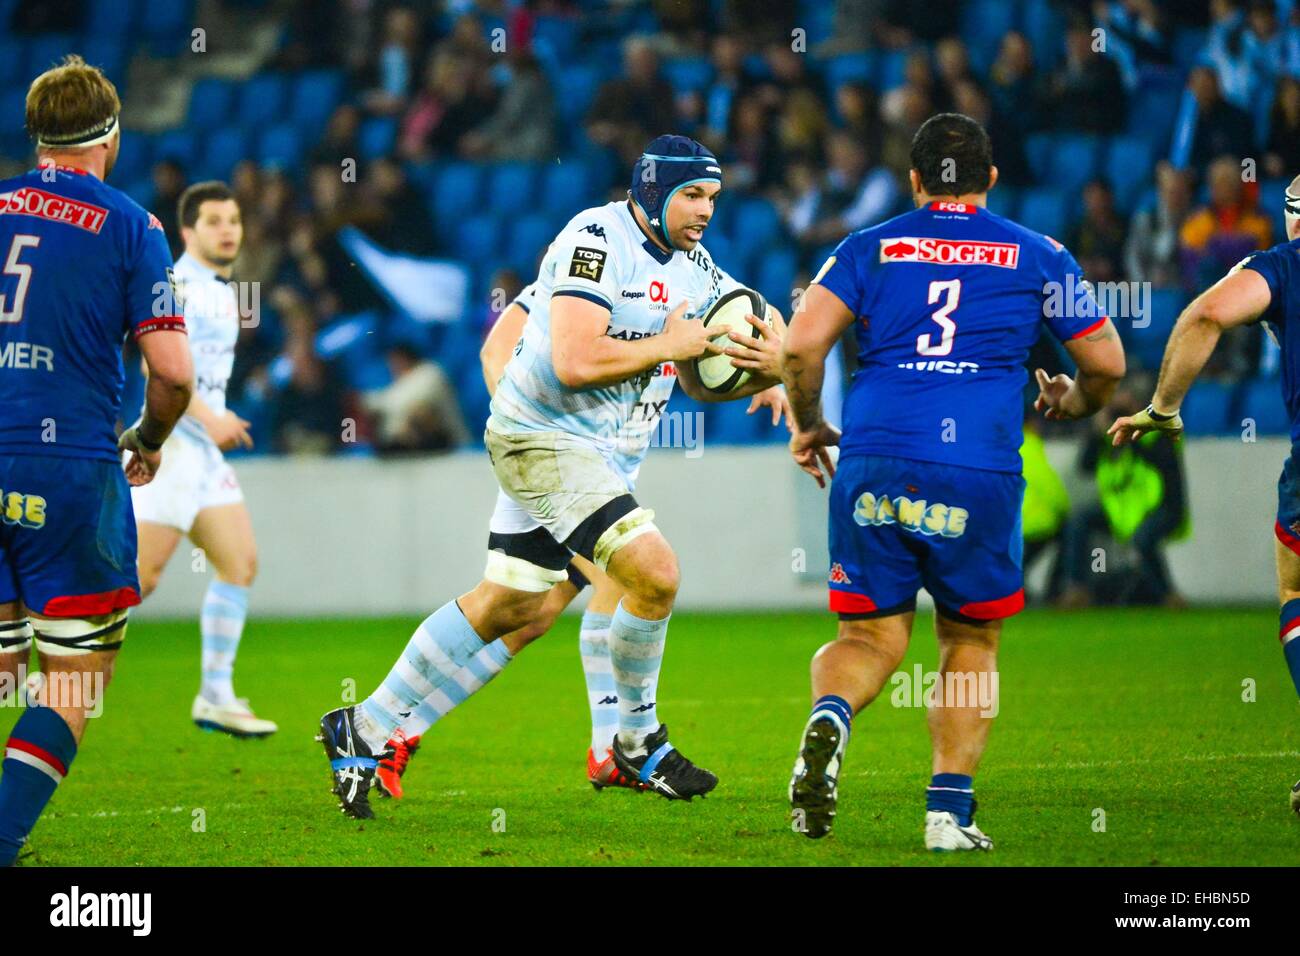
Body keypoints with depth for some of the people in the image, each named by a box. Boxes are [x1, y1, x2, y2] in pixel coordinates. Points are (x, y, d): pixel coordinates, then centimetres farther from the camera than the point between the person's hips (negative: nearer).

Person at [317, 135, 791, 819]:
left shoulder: (692, 267, 9)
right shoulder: (595, 241, -18)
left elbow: (699, 382, 12)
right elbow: (575, 362, -28)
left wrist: (760, 373, -8)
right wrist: (668, 345, -20)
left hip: (588, 446, 10)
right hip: (543, 435, -10)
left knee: (509, 607, 13)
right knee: (654, 574, -18)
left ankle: (365, 730, 22)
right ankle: (637, 742, 3)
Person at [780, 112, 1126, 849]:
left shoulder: (868, 249, 13)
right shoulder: (1037, 256, 13)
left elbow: (802, 344, 0)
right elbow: (1108, 362, 15)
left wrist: (808, 425, 17)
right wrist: (1073, 401, 37)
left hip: (872, 469, 1)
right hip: (978, 475, -1)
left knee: (870, 637, 11)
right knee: (971, 644, 17)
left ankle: (831, 715, -22)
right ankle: (950, 810, 6)